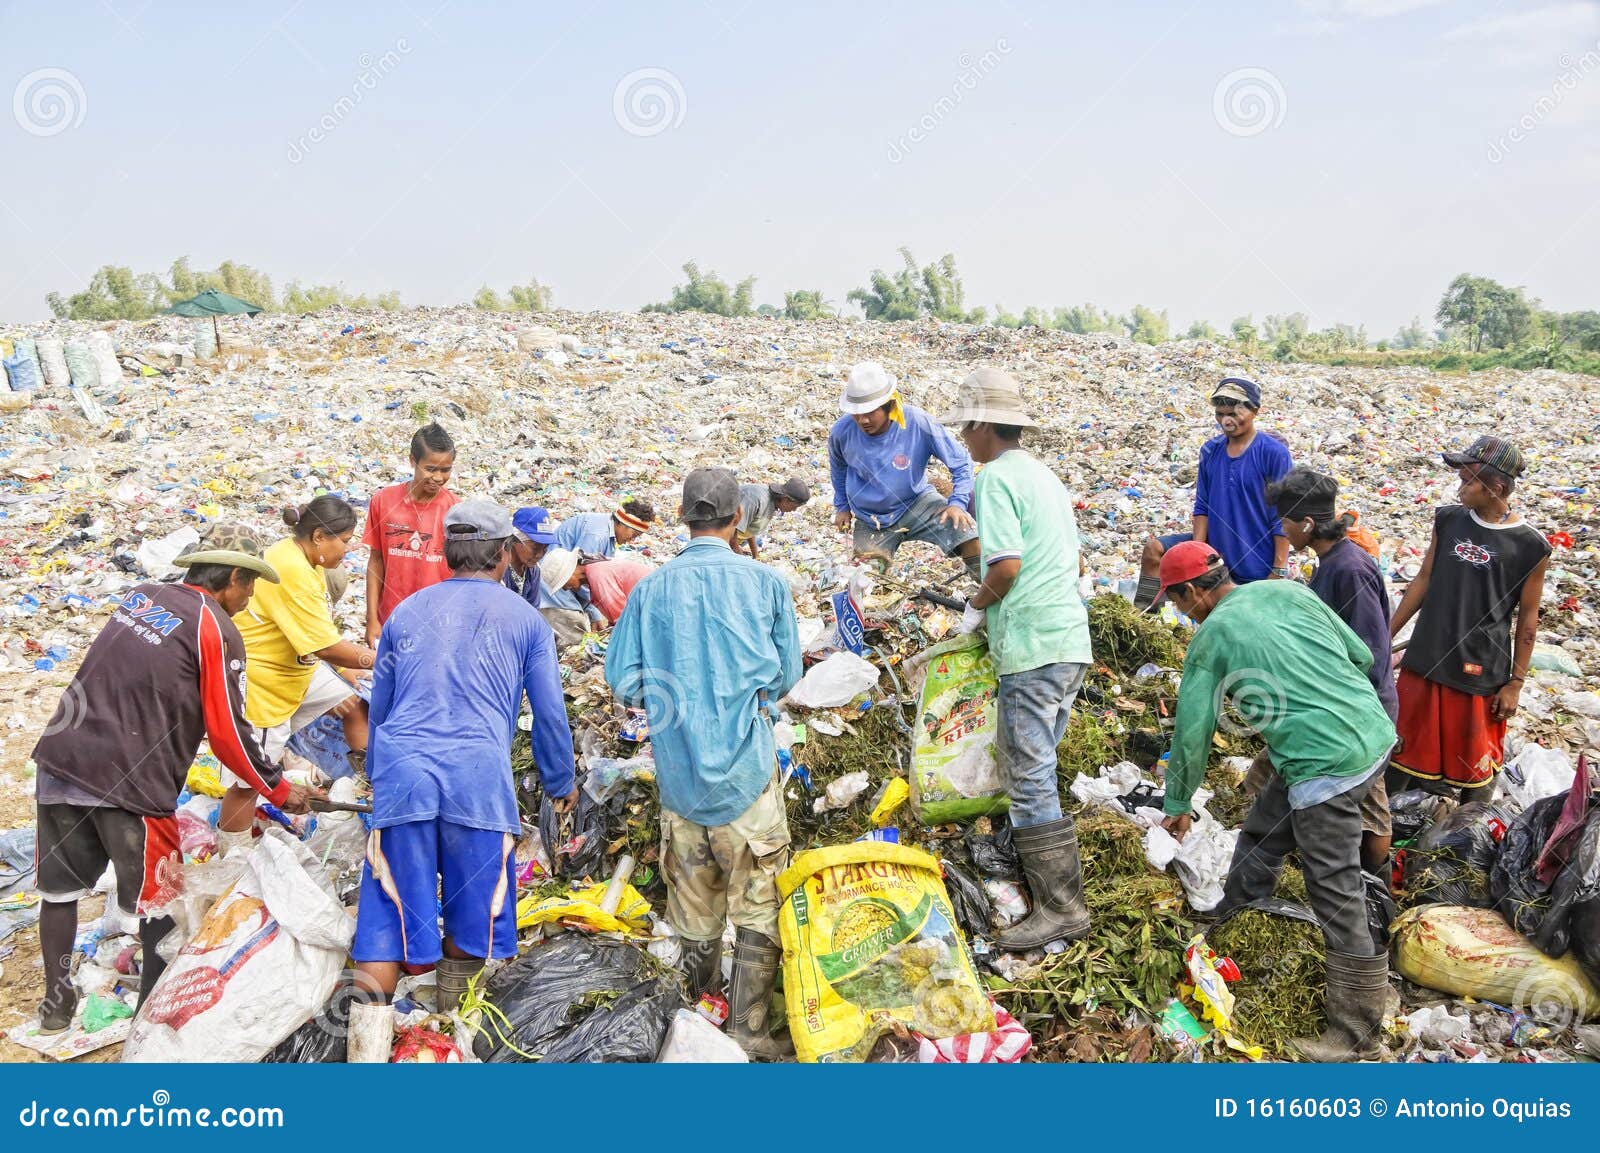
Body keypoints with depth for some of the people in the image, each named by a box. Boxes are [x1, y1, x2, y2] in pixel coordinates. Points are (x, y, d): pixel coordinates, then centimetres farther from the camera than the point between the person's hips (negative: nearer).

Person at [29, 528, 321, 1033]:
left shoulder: (141, 595, 12)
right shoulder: (216, 629, -8)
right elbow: (227, 732, -8)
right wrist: (277, 789, 5)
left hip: (61, 755, 7)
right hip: (130, 780, -7)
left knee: (60, 885, 22)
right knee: (159, 904, 11)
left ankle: (57, 1001, 36)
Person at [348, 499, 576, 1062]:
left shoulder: (406, 612, 21)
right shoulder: (523, 618, 13)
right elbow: (550, 714, 15)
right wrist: (561, 784, 30)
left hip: (401, 772, 2)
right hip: (478, 775, -2)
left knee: (388, 913, 3)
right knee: (471, 910, 14)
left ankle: (367, 1045, -6)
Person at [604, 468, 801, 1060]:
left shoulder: (651, 587, 0)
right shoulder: (765, 582, -4)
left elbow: (623, 681, -1)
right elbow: (786, 675, 2)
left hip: (678, 768, 3)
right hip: (746, 767, -3)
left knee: (695, 907, 15)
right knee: (759, 905, 8)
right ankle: (748, 1034, 8)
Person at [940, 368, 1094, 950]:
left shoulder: (997, 475, -11)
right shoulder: (1045, 474, 18)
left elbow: (1006, 565, -21)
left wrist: (977, 605, -2)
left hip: (1031, 645, -10)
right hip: (1071, 639, 10)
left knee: (1030, 776, -4)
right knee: (1031, 763, 19)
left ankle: (1061, 907, 0)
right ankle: (1046, 872, 29)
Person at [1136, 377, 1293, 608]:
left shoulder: (1273, 454, -15)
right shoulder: (1210, 451, 0)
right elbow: (1202, 507, 4)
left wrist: (1279, 571, -15)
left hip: (1257, 564, -5)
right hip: (1215, 546, 5)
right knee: (1155, 548, -7)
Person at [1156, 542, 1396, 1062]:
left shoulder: (1211, 635, -2)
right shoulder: (1289, 590, 12)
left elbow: (1192, 732, 3)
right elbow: (1362, 655, 15)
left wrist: (1177, 805, 16)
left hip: (1327, 763, -8)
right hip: (1373, 731, 8)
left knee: (1337, 897, 0)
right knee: (1263, 830, 24)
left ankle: (1355, 1035, 9)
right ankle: (1228, 914, 43)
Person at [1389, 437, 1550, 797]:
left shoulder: (1530, 546, -12)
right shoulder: (1448, 520, -1)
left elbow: (1527, 619, -5)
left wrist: (1516, 683, -3)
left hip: (1480, 670, -4)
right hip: (1425, 659, 4)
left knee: (1474, 759, 11)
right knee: (1403, 743, 16)